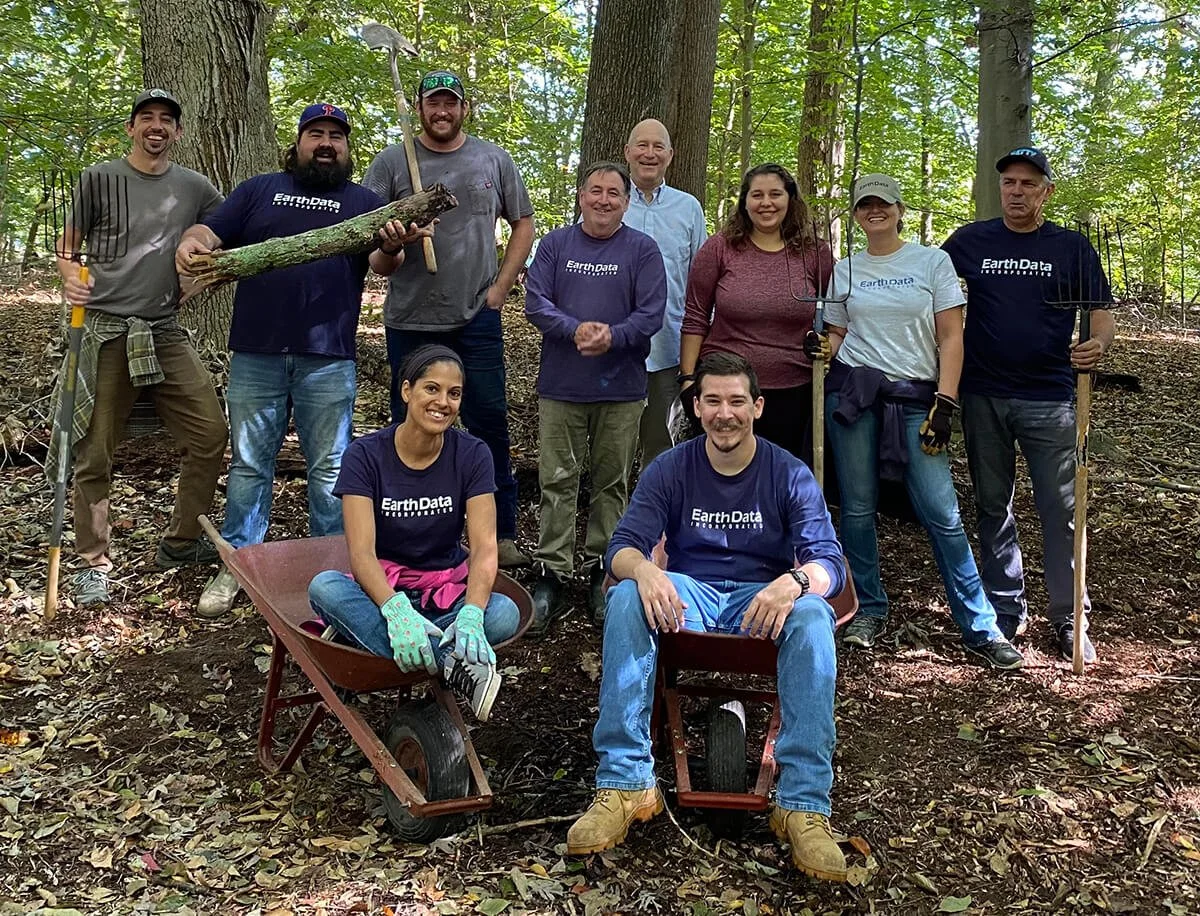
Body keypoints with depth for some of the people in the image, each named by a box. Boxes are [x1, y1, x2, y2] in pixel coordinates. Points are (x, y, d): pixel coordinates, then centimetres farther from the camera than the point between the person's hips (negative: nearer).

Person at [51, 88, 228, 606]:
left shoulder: (195, 188, 10)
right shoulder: (100, 180, 4)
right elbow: (68, 248, 8)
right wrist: (70, 278, -13)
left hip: (165, 331, 3)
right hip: (104, 332, -2)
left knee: (210, 434, -4)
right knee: (94, 453, 1)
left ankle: (179, 543, 15)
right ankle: (94, 563, 16)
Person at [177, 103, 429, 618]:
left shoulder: (365, 202, 12)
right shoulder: (259, 190, 15)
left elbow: (381, 265, -3)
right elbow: (207, 233, 9)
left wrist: (392, 248, -27)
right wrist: (189, 244, -15)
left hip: (327, 359, -1)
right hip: (255, 353, 1)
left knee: (330, 468, 5)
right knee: (249, 464, 8)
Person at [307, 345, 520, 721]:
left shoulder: (472, 455, -5)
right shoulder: (365, 455, -9)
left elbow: (484, 548, -13)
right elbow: (361, 554, -19)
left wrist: (471, 615, -33)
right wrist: (397, 610, -39)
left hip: (447, 598, 1)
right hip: (381, 593, -1)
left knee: (504, 613, -30)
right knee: (324, 587, -33)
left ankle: (360, 636, -30)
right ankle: (454, 664, -41)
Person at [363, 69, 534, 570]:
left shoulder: (494, 160, 8)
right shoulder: (392, 162, 4)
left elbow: (523, 223, 12)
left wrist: (500, 287, 2)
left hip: (478, 319, 0)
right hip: (410, 321, 0)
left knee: (490, 426, 0)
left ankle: (501, 533, 10)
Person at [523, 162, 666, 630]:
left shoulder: (642, 249, 4)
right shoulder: (555, 244, 8)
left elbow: (651, 314, -4)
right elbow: (535, 302, -2)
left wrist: (612, 336, -21)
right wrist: (576, 329, -19)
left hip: (621, 387, 0)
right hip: (560, 386, 1)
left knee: (611, 484, 8)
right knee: (557, 482, 2)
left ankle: (602, 571, 20)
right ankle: (550, 576, 8)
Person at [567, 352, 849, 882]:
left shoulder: (789, 475, 0)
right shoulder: (670, 470, 3)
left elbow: (829, 563, -9)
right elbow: (622, 547, -6)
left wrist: (794, 582, -34)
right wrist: (643, 569, -33)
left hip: (762, 601, 0)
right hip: (687, 597, 1)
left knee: (812, 615, -35)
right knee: (626, 598, -32)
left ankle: (804, 807, -33)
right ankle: (624, 787, -31)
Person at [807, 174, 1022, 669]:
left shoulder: (932, 261, 5)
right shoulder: (844, 270, 12)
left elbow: (951, 338, 2)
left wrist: (944, 404, -7)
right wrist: (822, 346, -6)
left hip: (915, 398, -2)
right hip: (852, 391, 2)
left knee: (942, 513, -7)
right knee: (858, 508, 3)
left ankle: (980, 627, 2)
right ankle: (867, 610, 20)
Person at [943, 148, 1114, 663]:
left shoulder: (1072, 248, 5)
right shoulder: (969, 242, 6)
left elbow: (1101, 312, 4)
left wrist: (1099, 344, -20)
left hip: (1049, 398, -1)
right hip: (983, 397, 2)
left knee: (1060, 509, -1)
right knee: (993, 506, 9)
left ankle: (1069, 619, 9)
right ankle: (1006, 611, 21)